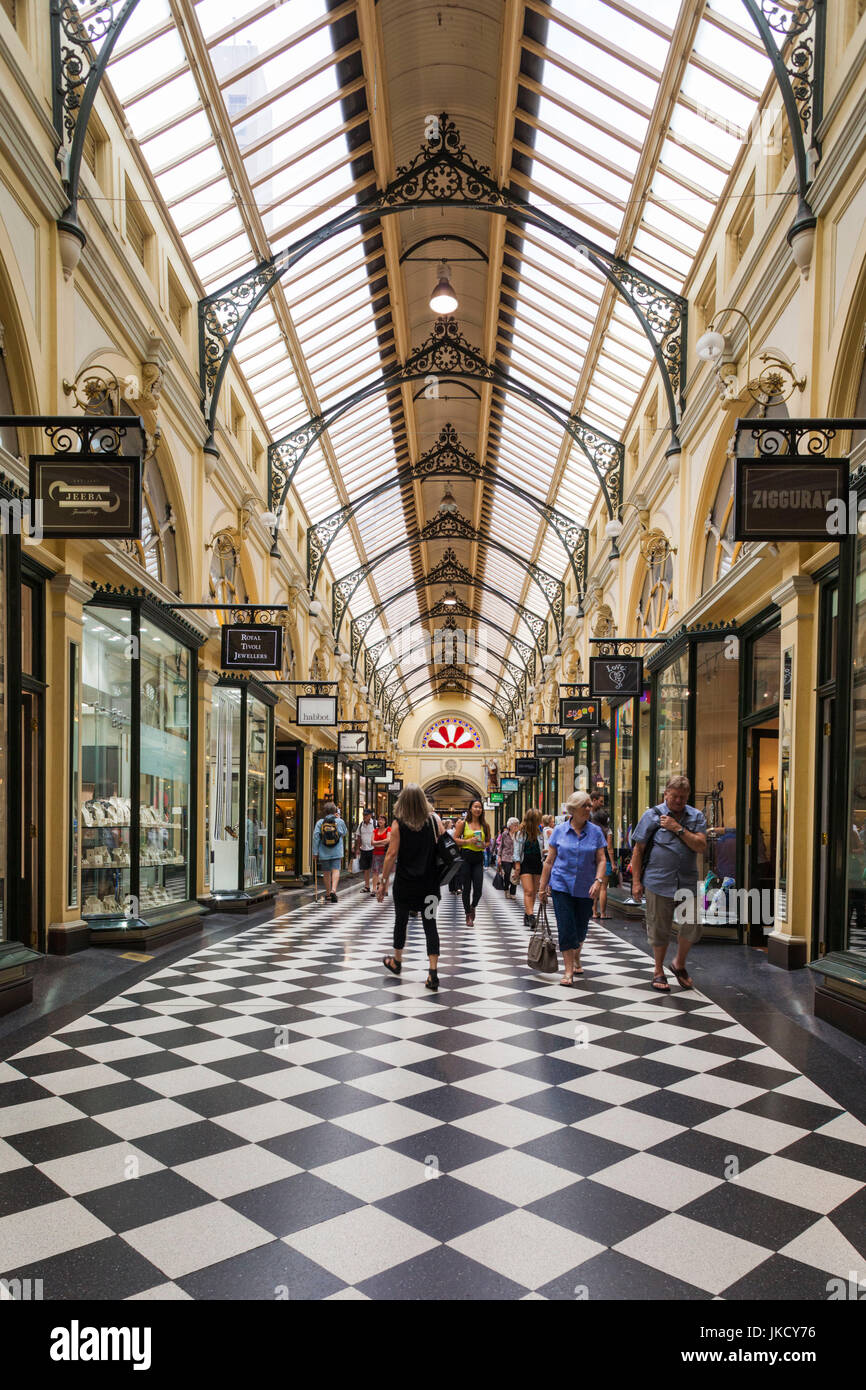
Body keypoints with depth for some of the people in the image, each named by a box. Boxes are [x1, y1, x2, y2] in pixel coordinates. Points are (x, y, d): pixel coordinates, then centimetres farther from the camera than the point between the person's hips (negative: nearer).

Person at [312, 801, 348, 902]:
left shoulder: (319, 823, -3)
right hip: (337, 852, -1)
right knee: (336, 870, -3)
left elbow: (315, 837, -6)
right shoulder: (340, 821, -3)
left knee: (326, 872, 11)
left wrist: (315, 852, -2)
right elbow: (345, 833, 14)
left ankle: (328, 893, 21)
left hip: (324, 853, 1)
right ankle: (333, 890, -23)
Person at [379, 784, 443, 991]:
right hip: (429, 882, 1)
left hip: (405, 883, -1)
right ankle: (433, 972, -4)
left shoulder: (399, 823, -9)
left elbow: (392, 854, -9)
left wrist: (383, 881, -2)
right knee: (430, 924, 4)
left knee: (401, 921, 17)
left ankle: (396, 962, 36)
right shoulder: (434, 820, -3)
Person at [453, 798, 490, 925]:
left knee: (478, 889, -2)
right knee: (467, 888, 4)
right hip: (465, 856, -2)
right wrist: (468, 841, -14)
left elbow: (488, 841, 17)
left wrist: (484, 845, -4)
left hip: (478, 858, 2)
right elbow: (455, 839, 0)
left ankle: (473, 907, 29)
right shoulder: (463, 823, 1)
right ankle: (468, 915, 19)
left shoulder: (485, 825, 9)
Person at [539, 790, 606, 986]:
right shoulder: (559, 831, 0)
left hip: (585, 888, 2)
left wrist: (598, 881, -16)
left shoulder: (596, 832, 2)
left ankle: (576, 958, 38)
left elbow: (601, 860, 1)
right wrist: (543, 887, 3)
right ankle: (568, 970, -2)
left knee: (581, 927, 11)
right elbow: (549, 861, 4)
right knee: (566, 927, -8)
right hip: (562, 886, -1)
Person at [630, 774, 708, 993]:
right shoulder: (652, 815, 0)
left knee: (692, 926, 0)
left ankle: (679, 963, 27)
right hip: (658, 882, -2)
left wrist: (678, 828, -14)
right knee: (660, 929, 6)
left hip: (687, 882, 2)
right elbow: (638, 849, 2)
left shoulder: (696, 817, 7)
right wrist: (636, 880, -2)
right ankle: (659, 971, 26)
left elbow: (701, 846, -6)